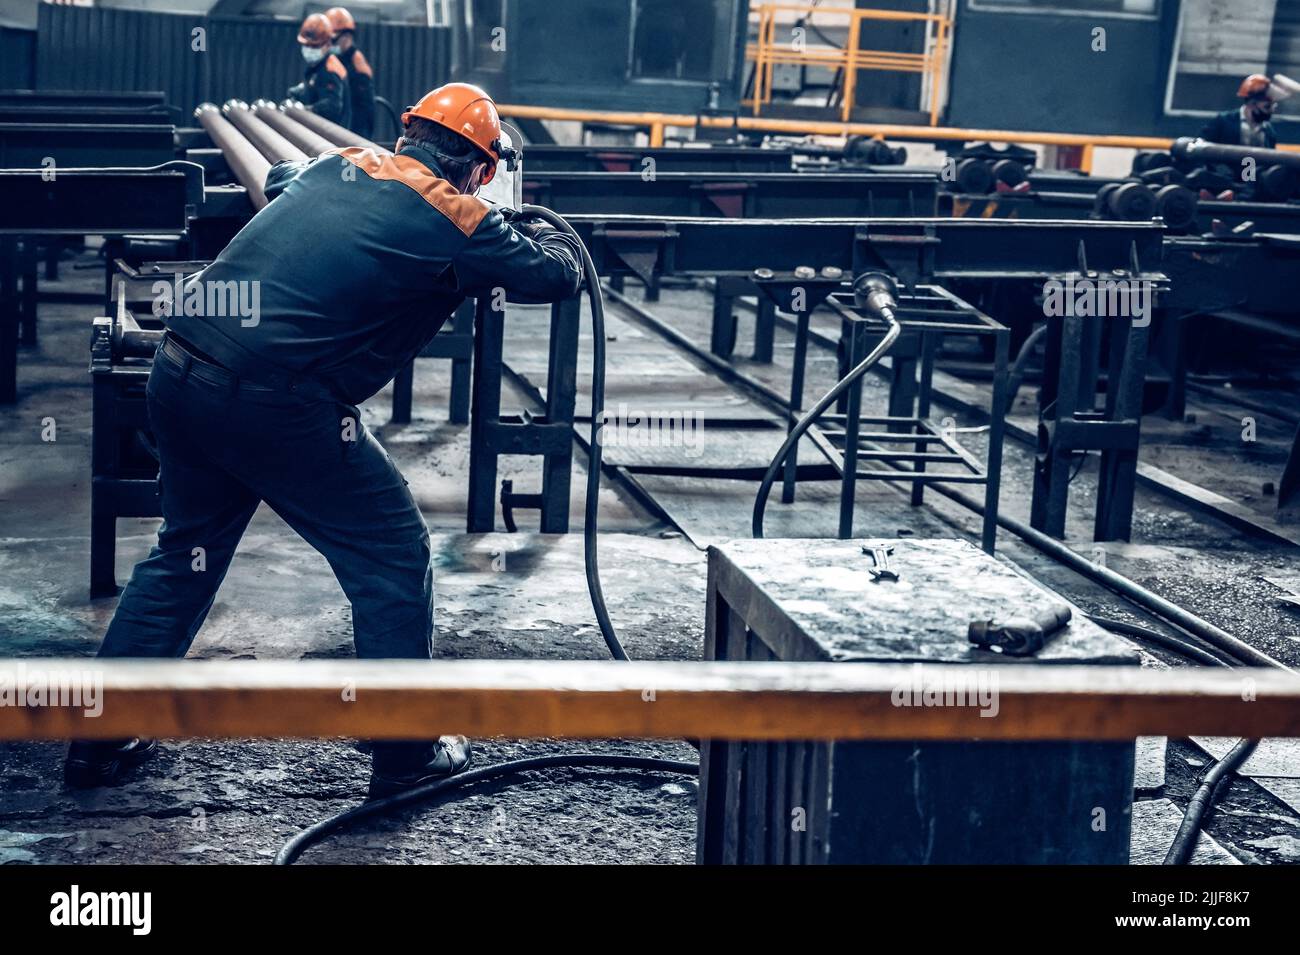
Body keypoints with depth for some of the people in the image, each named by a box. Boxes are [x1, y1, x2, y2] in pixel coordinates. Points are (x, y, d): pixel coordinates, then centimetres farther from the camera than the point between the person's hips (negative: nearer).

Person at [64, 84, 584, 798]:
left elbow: (278, 177, 38)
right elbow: (555, 275, 8)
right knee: (392, 555, 10)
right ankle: (406, 755, 19)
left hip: (178, 375, 7)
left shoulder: (339, 163, 15)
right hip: (275, 406, -7)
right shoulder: (454, 222, -3)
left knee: (186, 550, 25)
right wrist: (549, 231, 31)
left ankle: (100, 739, 31)